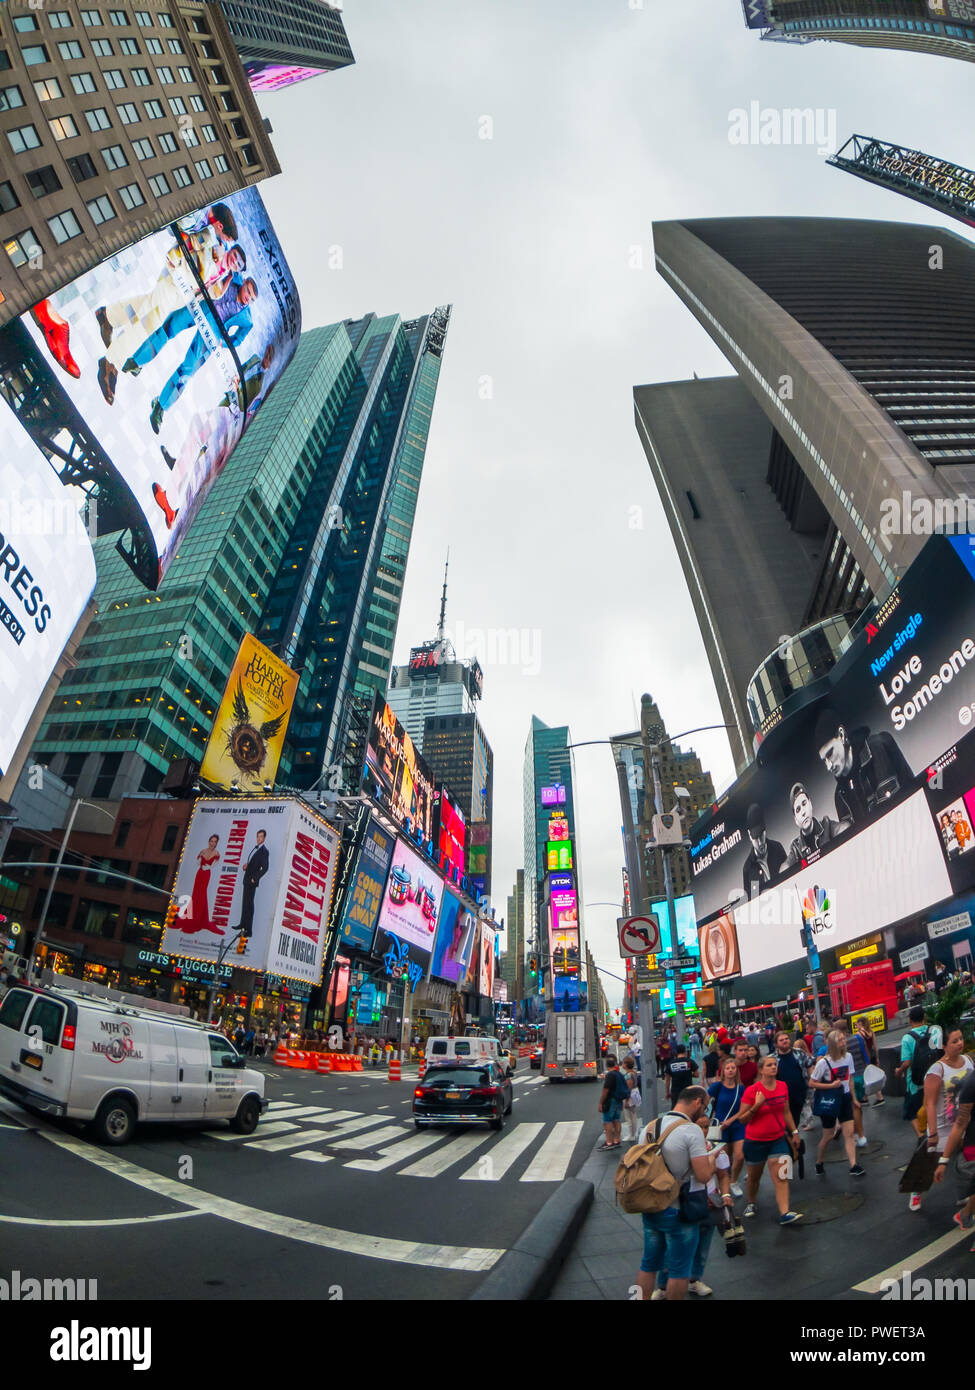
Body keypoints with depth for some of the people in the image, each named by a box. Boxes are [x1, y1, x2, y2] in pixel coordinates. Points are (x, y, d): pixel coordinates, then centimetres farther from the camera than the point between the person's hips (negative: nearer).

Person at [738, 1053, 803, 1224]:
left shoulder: (783, 1086, -2)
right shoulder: (752, 1091, -18)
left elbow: (786, 1112, 14)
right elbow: (742, 1118, -15)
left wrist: (794, 1132, 11)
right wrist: (757, 1105, -27)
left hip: (778, 1139, 3)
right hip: (756, 1141, -3)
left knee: (781, 1177, -8)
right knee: (754, 1176, 14)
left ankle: (784, 1213, -5)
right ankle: (751, 1203, 37)